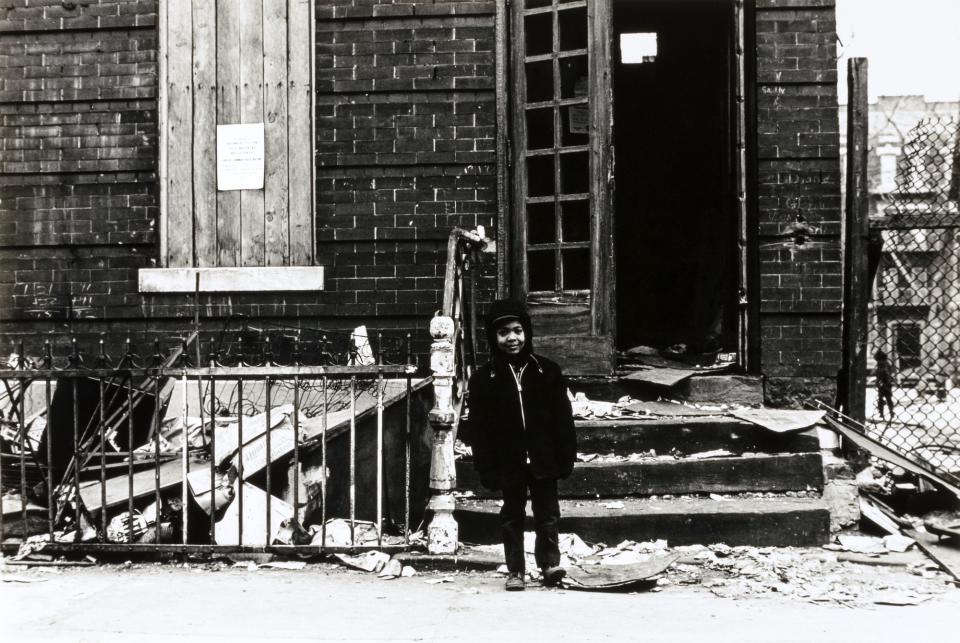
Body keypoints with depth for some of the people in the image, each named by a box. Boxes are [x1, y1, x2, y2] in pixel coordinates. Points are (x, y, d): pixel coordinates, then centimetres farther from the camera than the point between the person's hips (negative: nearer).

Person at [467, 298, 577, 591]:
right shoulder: (483, 378, -2)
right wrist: (487, 468, -6)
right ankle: (515, 570, 20)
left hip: (543, 458, 0)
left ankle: (550, 563, 18)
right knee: (512, 515, 10)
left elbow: (562, 418, 2)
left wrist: (565, 456, -2)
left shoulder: (547, 371, 0)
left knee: (547, 514, 6)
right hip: (509, 462, 0)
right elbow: (480, 428, -2)